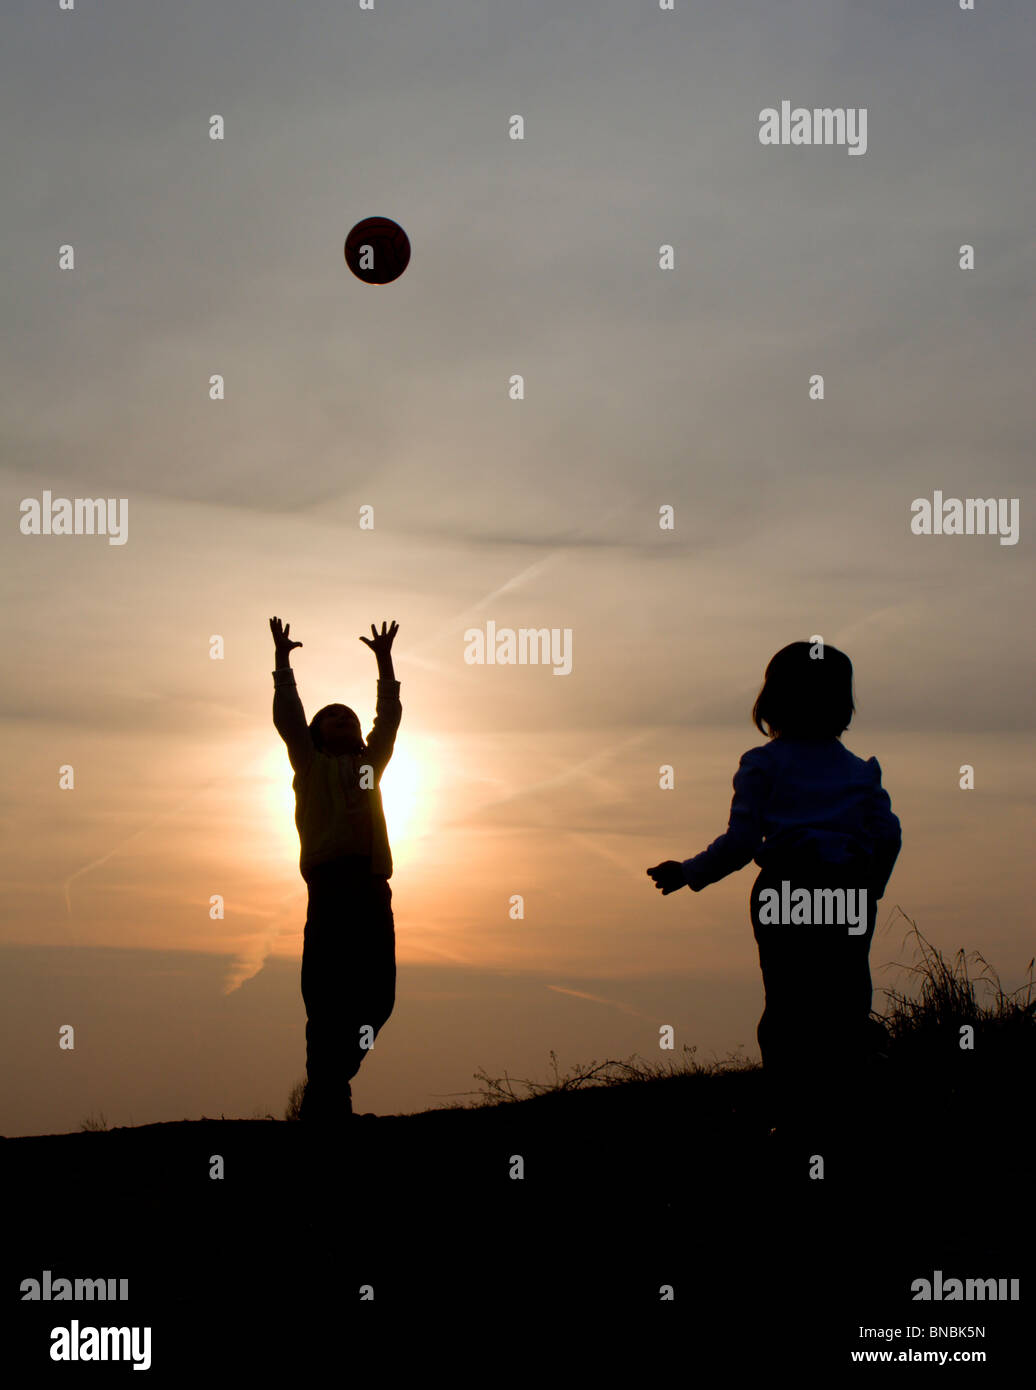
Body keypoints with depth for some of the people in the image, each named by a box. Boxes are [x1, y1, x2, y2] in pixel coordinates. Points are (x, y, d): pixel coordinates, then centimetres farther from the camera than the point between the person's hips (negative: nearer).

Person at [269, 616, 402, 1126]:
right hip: (330, 881, -5)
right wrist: (282, 662, 10)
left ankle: (327, 1093, 9)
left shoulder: (370, 763, 28)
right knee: (329, 993, -12)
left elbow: (390, 716, 28)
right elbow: (287, 717, 12)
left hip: (372, 885, 5)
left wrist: (385, 661, 28)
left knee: (376, 994, -3)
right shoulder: (311, 764, 19)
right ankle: (324, 1101, -11)